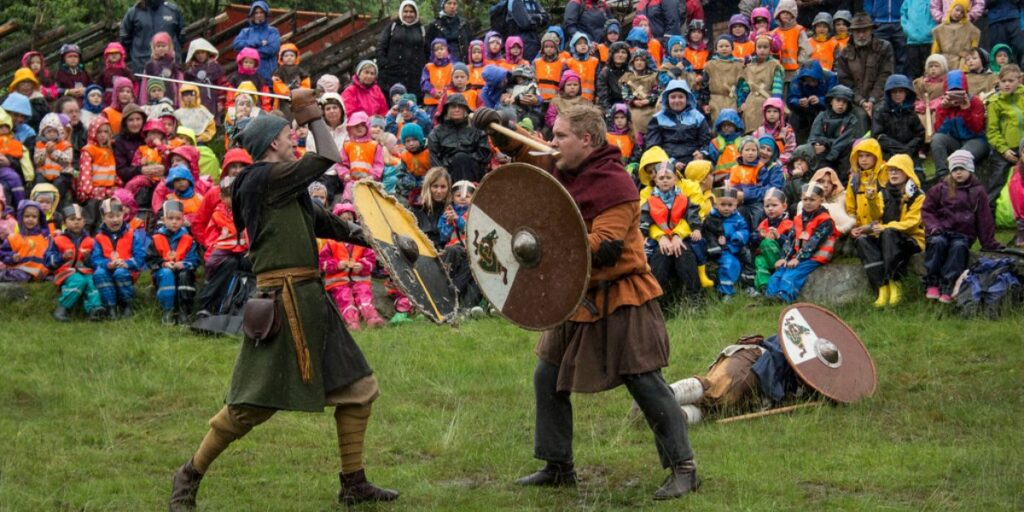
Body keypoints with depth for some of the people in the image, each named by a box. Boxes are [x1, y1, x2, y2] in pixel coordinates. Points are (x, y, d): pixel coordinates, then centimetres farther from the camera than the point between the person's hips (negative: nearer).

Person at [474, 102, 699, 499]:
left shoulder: (614, 185, -20)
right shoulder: (563, 170, 6)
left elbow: (604, 247, -27)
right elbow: (526, 153, 23)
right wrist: (499, 130, 4)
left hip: (620, 300, -9)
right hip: (578, 297, 9)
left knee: (644, 381, -9)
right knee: (548, 377, 12)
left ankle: (684, 469, -2)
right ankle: (558, 466, 23)